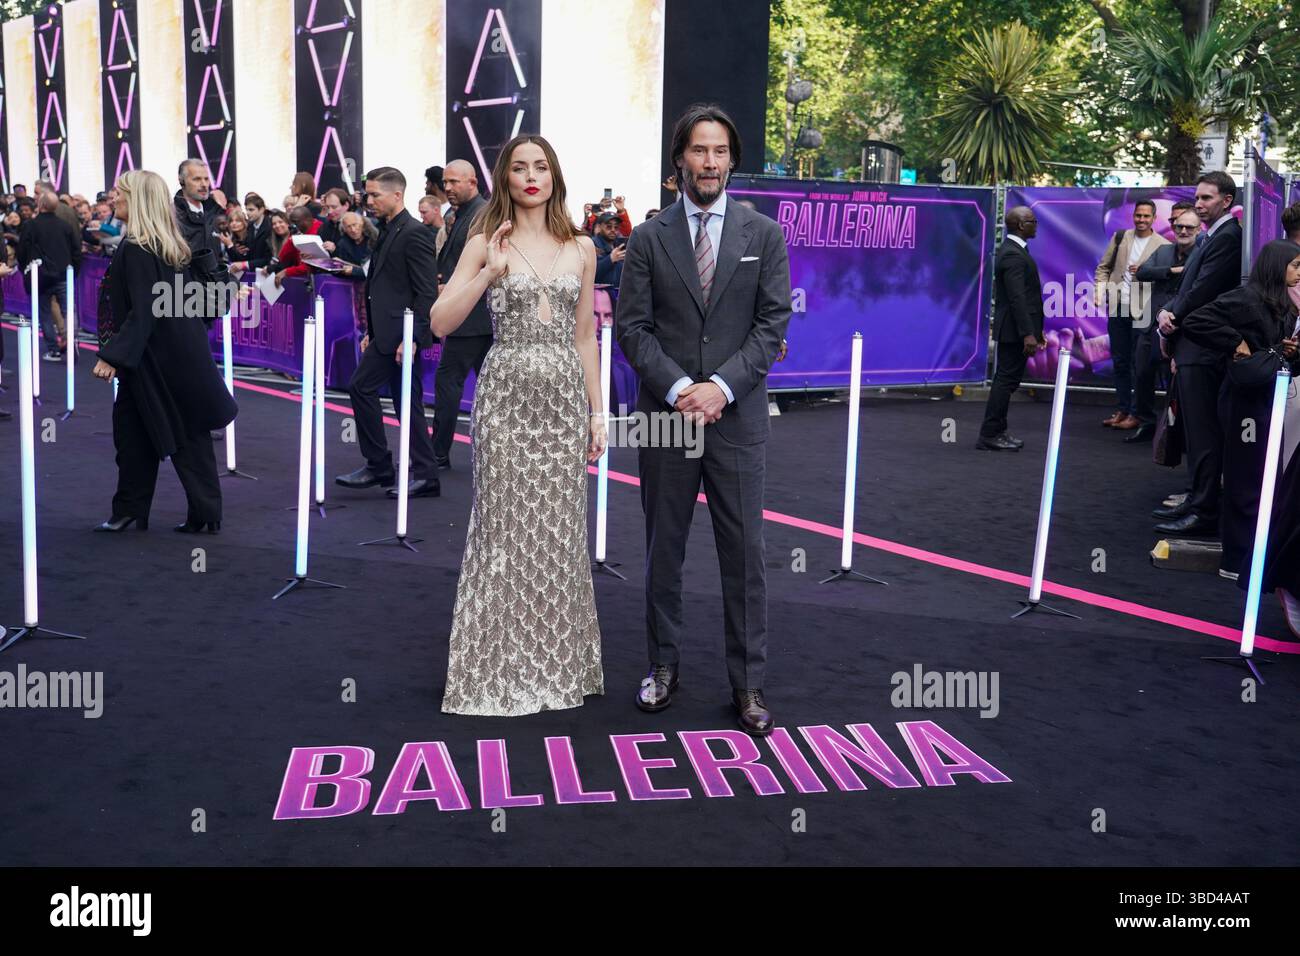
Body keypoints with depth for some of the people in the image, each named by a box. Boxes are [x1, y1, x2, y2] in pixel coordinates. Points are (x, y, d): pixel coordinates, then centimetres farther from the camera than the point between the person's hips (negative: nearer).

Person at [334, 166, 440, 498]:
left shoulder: (414, 233, -13)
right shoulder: (387, 232, 15)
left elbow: (426, 293, -18)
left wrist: (412, 338, -22)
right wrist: (371, 331, 18)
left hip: (401, 334, -9)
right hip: (386, 333, 9)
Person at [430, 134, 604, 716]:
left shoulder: (580, 248, 10)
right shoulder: (486, 244, 2)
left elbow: (585, 336, 13)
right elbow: (440, 323, -6)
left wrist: (596, 411, 10)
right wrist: (490, 271, -15)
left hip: (565, 395, 3)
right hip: (508, 393, -2)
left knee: (560, 531, 6)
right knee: (508, 528, 0)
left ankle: (559, 663, 19)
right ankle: (503, 668, 13)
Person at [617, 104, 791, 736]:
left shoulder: (763, 235, 5)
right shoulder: (648, 239, 4)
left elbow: (772, 325, -1)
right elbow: (631, 328, -1)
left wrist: (721, 386, -13)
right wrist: (678, 388, -14)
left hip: (737, 417, 0)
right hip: (664, 415, 1)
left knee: (744, 553, 3)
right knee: (662, 551, 10)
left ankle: (748, 683, 14)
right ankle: (664, 665, 26)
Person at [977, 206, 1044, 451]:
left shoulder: (1013, 250, 15)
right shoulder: (1013, 255, -17)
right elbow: (1017, 298, -23)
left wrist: (1036, 329, 19)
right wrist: (1028, 333, -25)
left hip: (1014, 329, 10)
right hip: (1015, 330, -10)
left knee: (1006, 380, 13)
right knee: (1006, 380, -6)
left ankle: (996, 432, 20)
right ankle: (989, 435, -2)